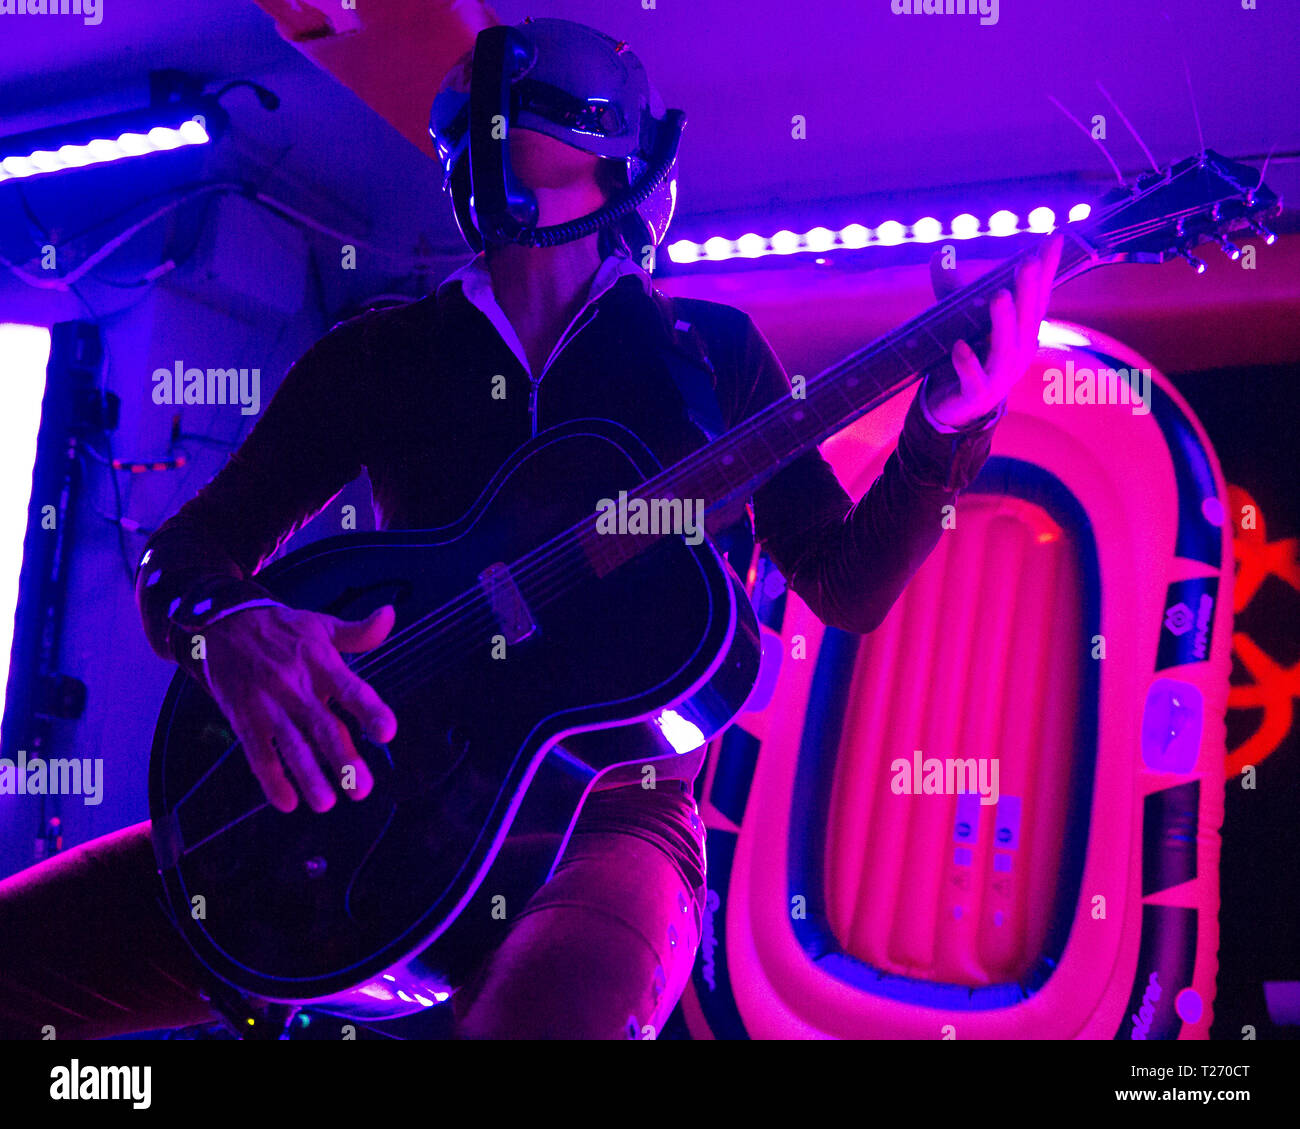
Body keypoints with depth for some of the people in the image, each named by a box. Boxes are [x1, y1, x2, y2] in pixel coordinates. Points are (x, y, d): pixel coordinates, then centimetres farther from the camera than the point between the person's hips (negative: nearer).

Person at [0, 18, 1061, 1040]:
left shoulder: (712, 351, 8)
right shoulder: (377, 355, 11)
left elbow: (846, 584, 6)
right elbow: (188, 545, 9)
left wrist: (948, 429, -11)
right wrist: (228, 624, -14)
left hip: (607, 808, -3)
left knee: (550, 1013, -38)